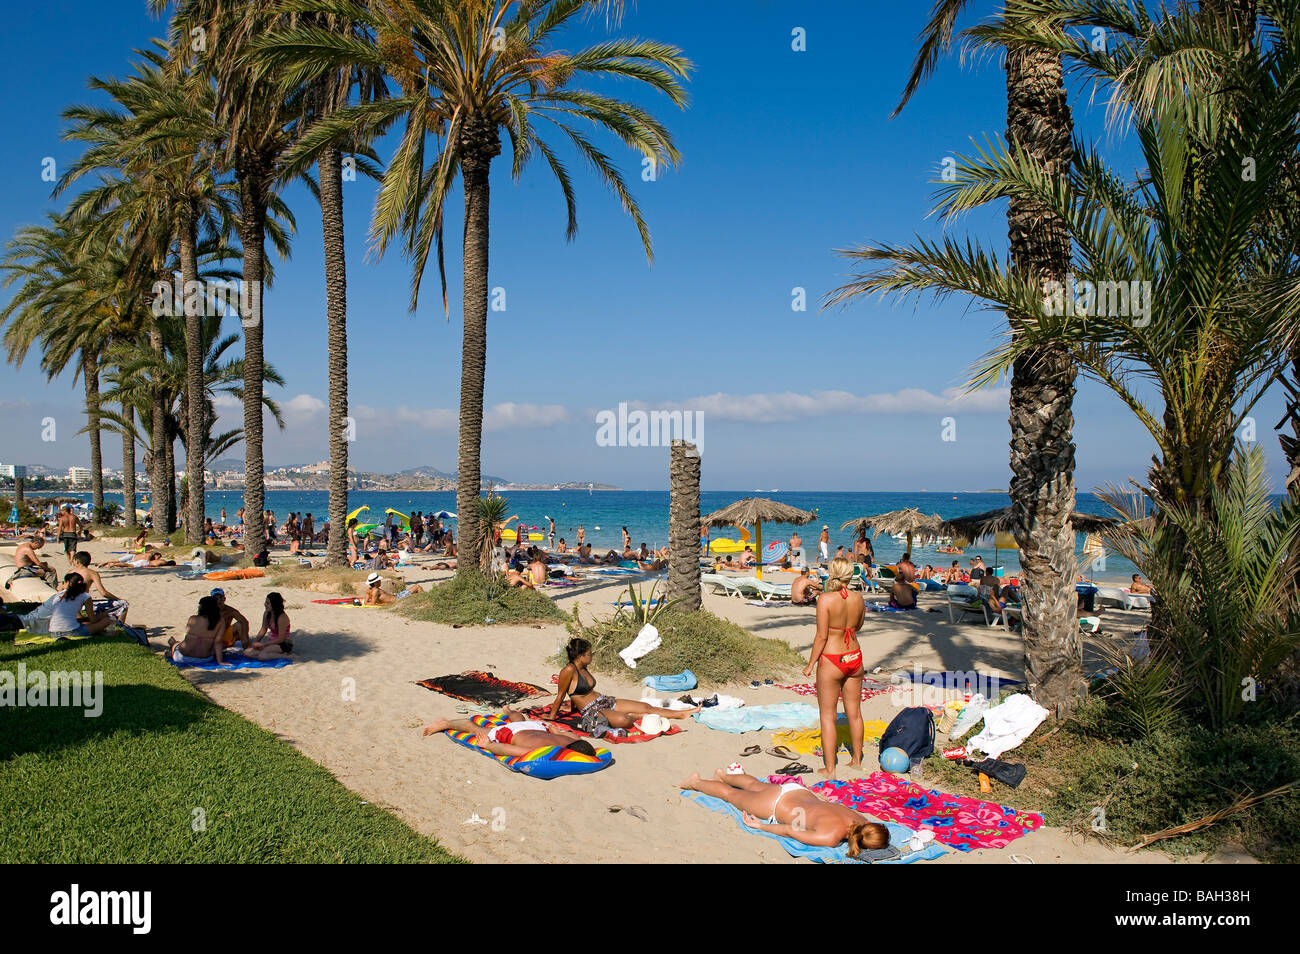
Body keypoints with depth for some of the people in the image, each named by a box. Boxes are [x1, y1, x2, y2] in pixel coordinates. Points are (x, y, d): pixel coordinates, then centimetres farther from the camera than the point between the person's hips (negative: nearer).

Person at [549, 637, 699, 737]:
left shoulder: (583, 668, 10)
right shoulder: (569, 670, -16)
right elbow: (560, 696, -12)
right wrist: (551, 718, -7)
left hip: (604, 701, 9)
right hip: (591, 711, -9)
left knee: (646, 707, 2)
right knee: (623, 720, -35)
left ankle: (683, 713, 8)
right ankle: (636, 716, 1)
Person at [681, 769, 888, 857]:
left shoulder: (860, 819, -22)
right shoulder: (830, 837, -41)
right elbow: (789, 831, -28)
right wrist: (759, 826, -15)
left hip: (798, 792, 6)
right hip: (774, 806, -5)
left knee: (754, 785, 36)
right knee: (731, 793, 23)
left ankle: (723, 775, 64)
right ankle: (696, 782, 49)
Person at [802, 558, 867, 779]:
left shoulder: (826, 599, -17)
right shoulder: (858, 598, -2)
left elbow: (821, 636, -15)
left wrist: (811, 664, -7)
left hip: (831, 660, -5)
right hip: (854, 657, 5)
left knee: (827, 715, 5)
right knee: (854, 712, 18)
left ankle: (830, 768, 8)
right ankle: (856, 759, 32)